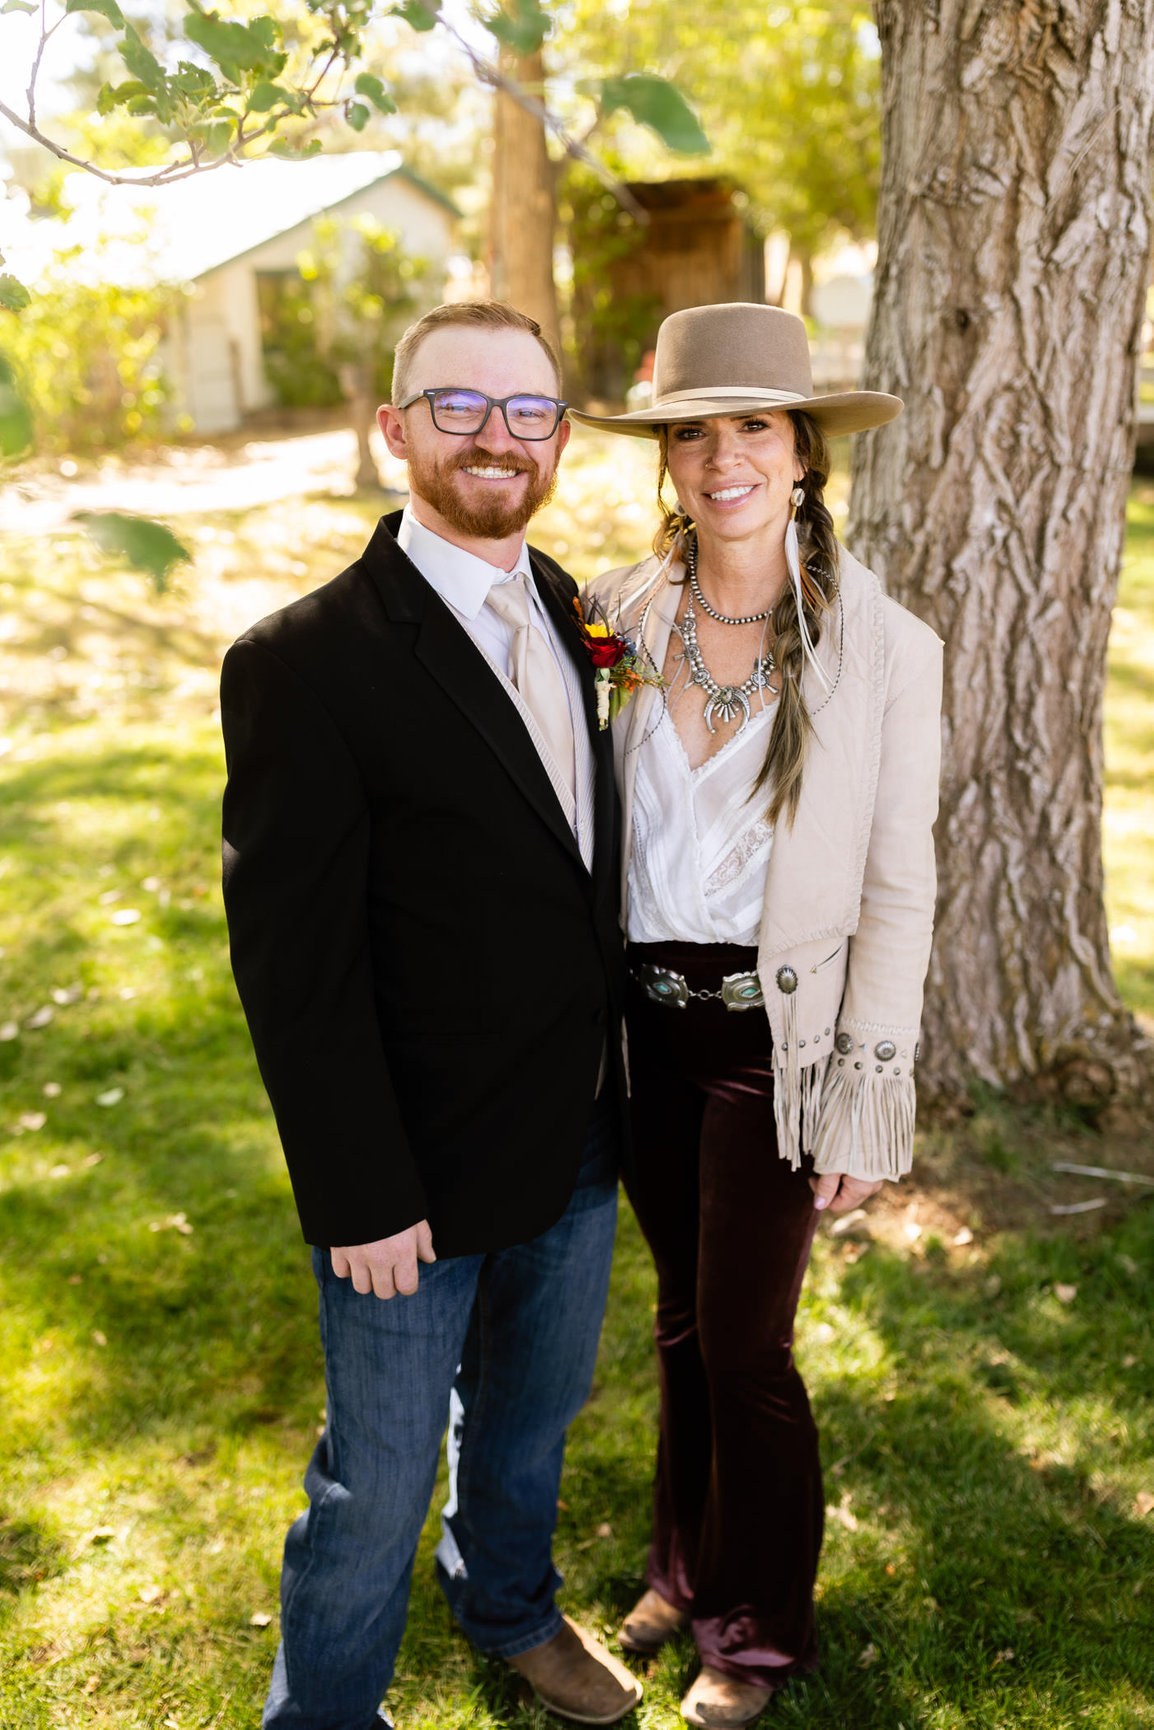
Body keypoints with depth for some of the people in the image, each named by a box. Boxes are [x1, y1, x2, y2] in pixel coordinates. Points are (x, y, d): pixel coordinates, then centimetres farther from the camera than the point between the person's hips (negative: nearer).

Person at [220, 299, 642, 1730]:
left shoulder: (569, 609, 3)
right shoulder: (303, 662, -20)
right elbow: (292, 965, -19)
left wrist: (616, 1081, 7)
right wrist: (361, 1197, -18)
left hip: (580, 1141, 7)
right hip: (422, 1176, -6)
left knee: (532, 1409, 28)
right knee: (380, 1481, 12)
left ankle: (510, 1603, 55)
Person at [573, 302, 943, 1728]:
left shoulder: (883, 649, -12)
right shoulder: (621, 613, -2)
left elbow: (896, 893, -8)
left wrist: (862, 1103, -9)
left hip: (774, 1035, -3)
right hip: (645, 1019, 3)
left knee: (746, 1345, 7)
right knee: (683, 1315, 20)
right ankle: (687, 1563, 45)